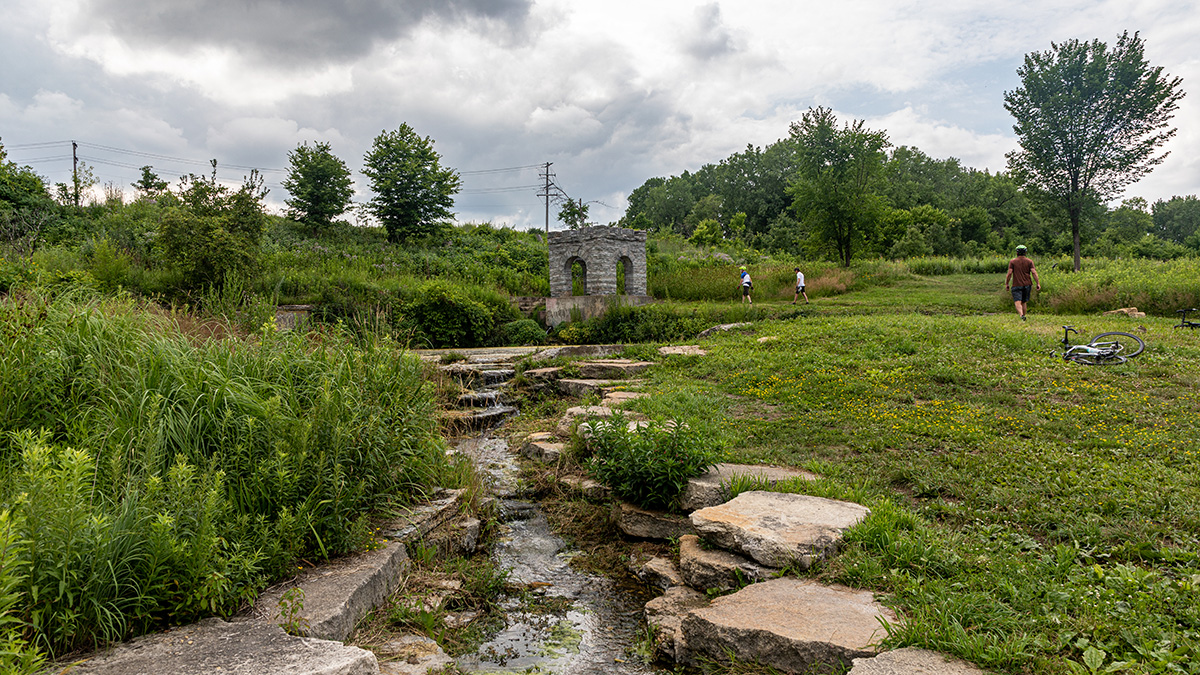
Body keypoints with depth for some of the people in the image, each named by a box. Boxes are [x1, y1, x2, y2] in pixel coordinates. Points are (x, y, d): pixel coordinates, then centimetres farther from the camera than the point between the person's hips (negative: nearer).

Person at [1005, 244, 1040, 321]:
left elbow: (1009, 273, -6)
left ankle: (1021, 315, -33)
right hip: (1027, 285, 3)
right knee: (1024, 302, 16)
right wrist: (1038, 283, -3)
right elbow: (1034, 273, -4)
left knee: (1017, 302, -12)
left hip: (1017, 285, -3)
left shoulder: (1012, 261, -1)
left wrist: (1006, 284, 1)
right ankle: (1023, 315, 23)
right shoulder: (1029, 261, 4)